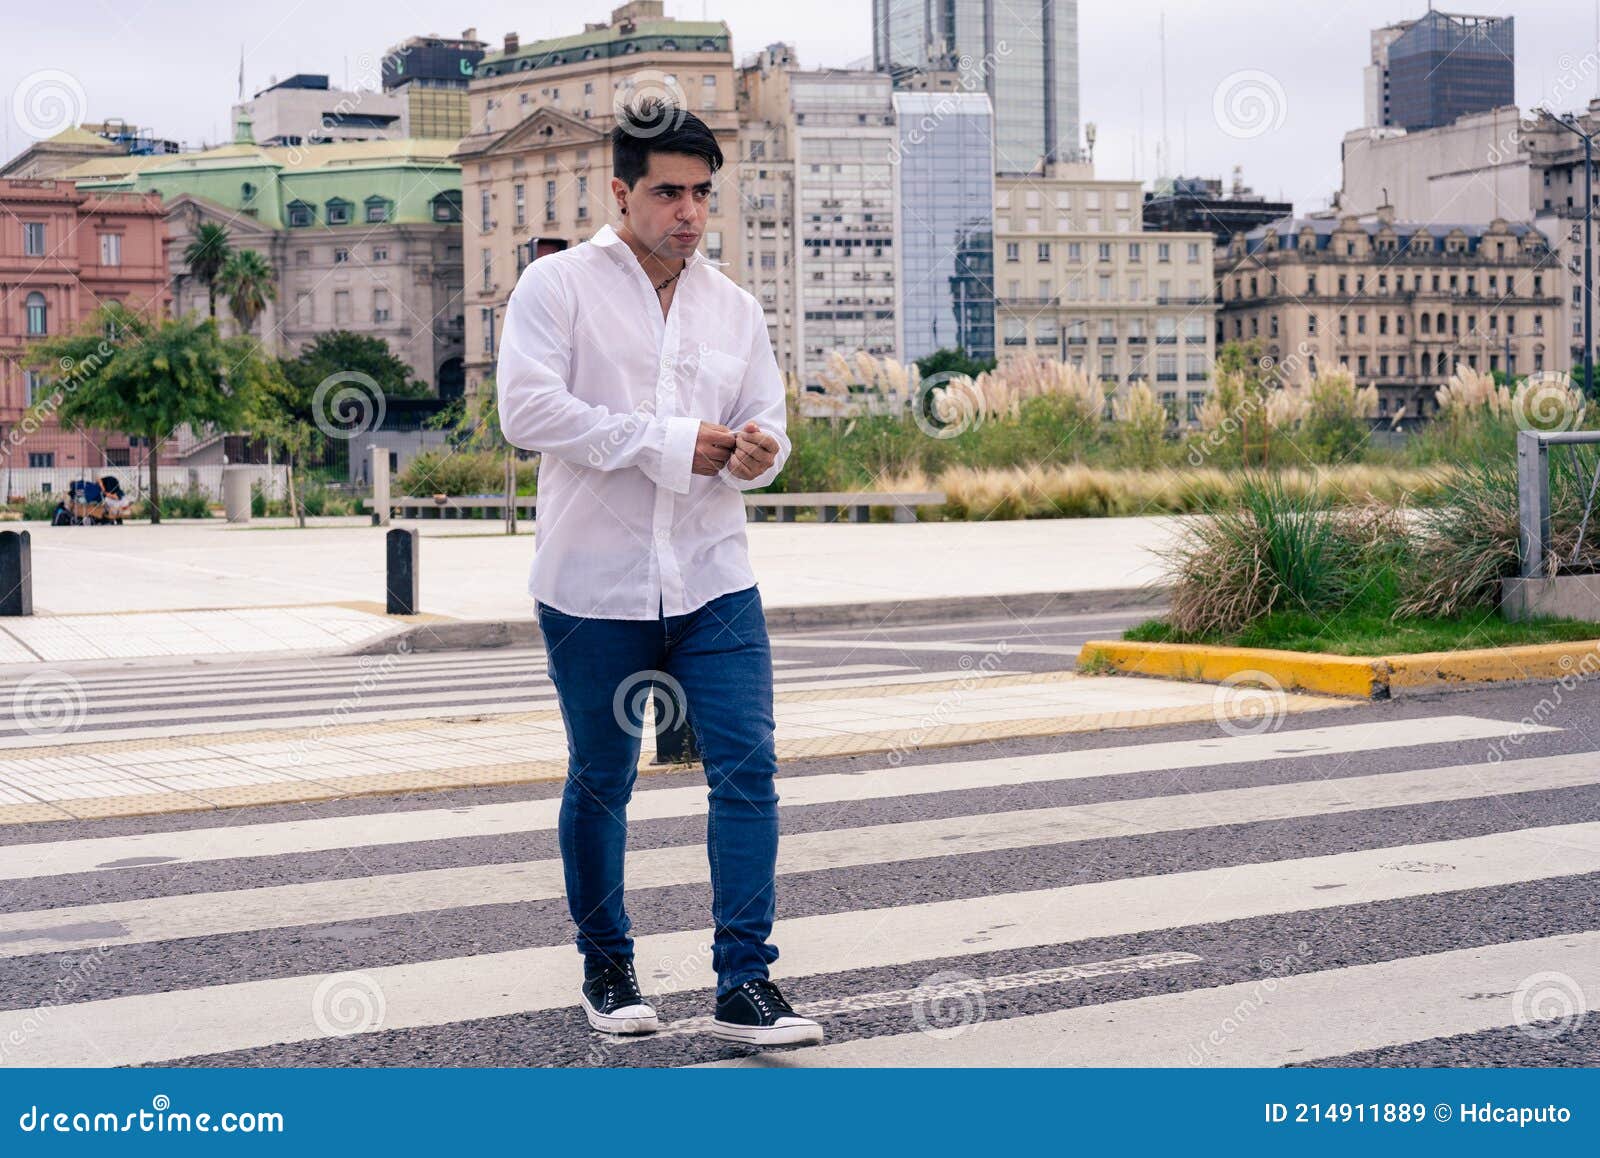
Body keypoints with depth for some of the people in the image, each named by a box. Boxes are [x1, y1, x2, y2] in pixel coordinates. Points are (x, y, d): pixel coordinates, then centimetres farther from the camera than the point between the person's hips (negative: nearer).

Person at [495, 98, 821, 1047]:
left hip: (714, 582, 3)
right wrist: (670, 445, -17)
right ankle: (607, 970, 29)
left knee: (748, 767, -7)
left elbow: (769, 424, 13)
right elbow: (529, 409, -15)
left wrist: (757, 452, -13)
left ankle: (745, 985, -2)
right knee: (601, 784, 10)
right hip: (594, 587, -3)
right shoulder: (558, 285, -3)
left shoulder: (735, 307, 12)